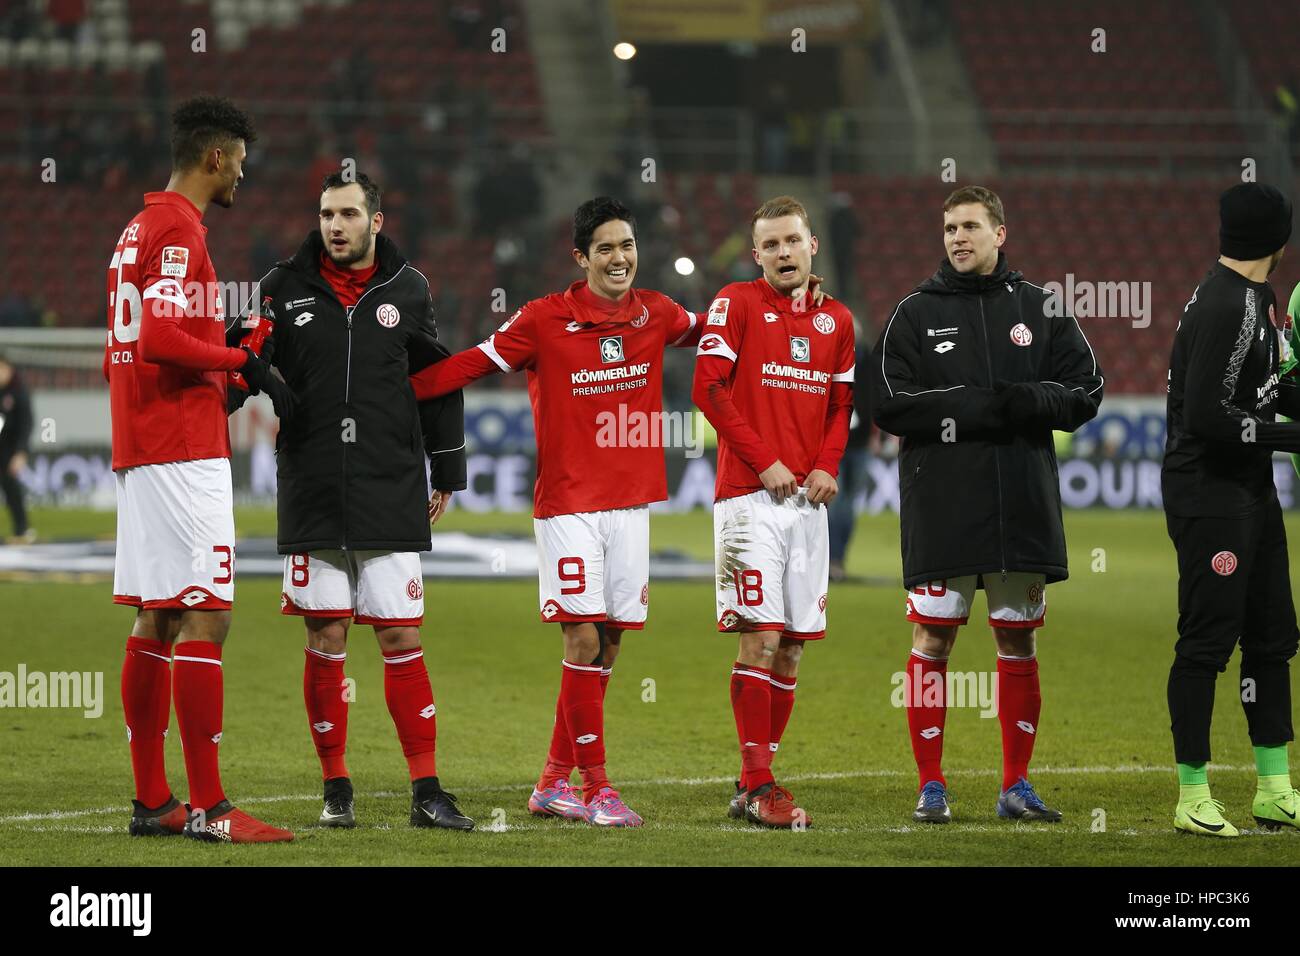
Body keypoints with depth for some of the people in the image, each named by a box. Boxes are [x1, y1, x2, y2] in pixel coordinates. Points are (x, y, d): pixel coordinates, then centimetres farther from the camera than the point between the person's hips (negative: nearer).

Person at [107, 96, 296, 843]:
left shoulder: (141, 228, 19)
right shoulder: (178, 228, -12)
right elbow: (161, 338, -22)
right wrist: (245, 364, -12)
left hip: (140, 452, 10)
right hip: (184, 452, -10)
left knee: (155, 620, 10)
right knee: (204, 618, -10)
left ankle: (152, 801, 12)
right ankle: (209, 807, -12)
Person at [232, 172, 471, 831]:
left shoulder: (407, 290, 7)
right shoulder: (284, 288, 4)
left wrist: (447, 473, 14)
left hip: (391, 492, 0)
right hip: (312, 496, 0)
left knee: (402, 639, -2)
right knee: (326, 640, 1)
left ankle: (426, 791, 1)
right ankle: (336, 789, 11)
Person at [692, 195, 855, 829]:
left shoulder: (836, 320, 14)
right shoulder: (736, 304, -1)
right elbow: (708, 389, -7)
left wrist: (827, 466, 1)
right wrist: (764, 462, -11)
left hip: (807, 499, 5)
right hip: (749, 495, -5)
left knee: (793, 643, 4)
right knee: (760, 634, -11)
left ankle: (754, 784, 12)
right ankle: (756, 786, -10)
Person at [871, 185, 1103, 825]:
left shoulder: (1040, 309, 9)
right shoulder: (915, 314, 4)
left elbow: (1086, 392, 6)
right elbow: (888, 405, -5)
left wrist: (1032, 400, -14)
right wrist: (972, 407, -17)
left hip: (1024, 507, 2)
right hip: (939, 507, -2)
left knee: (1018, 639, 6)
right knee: (933, 638, -2)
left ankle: (1016, 785, 14)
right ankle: (931, 787, 5)